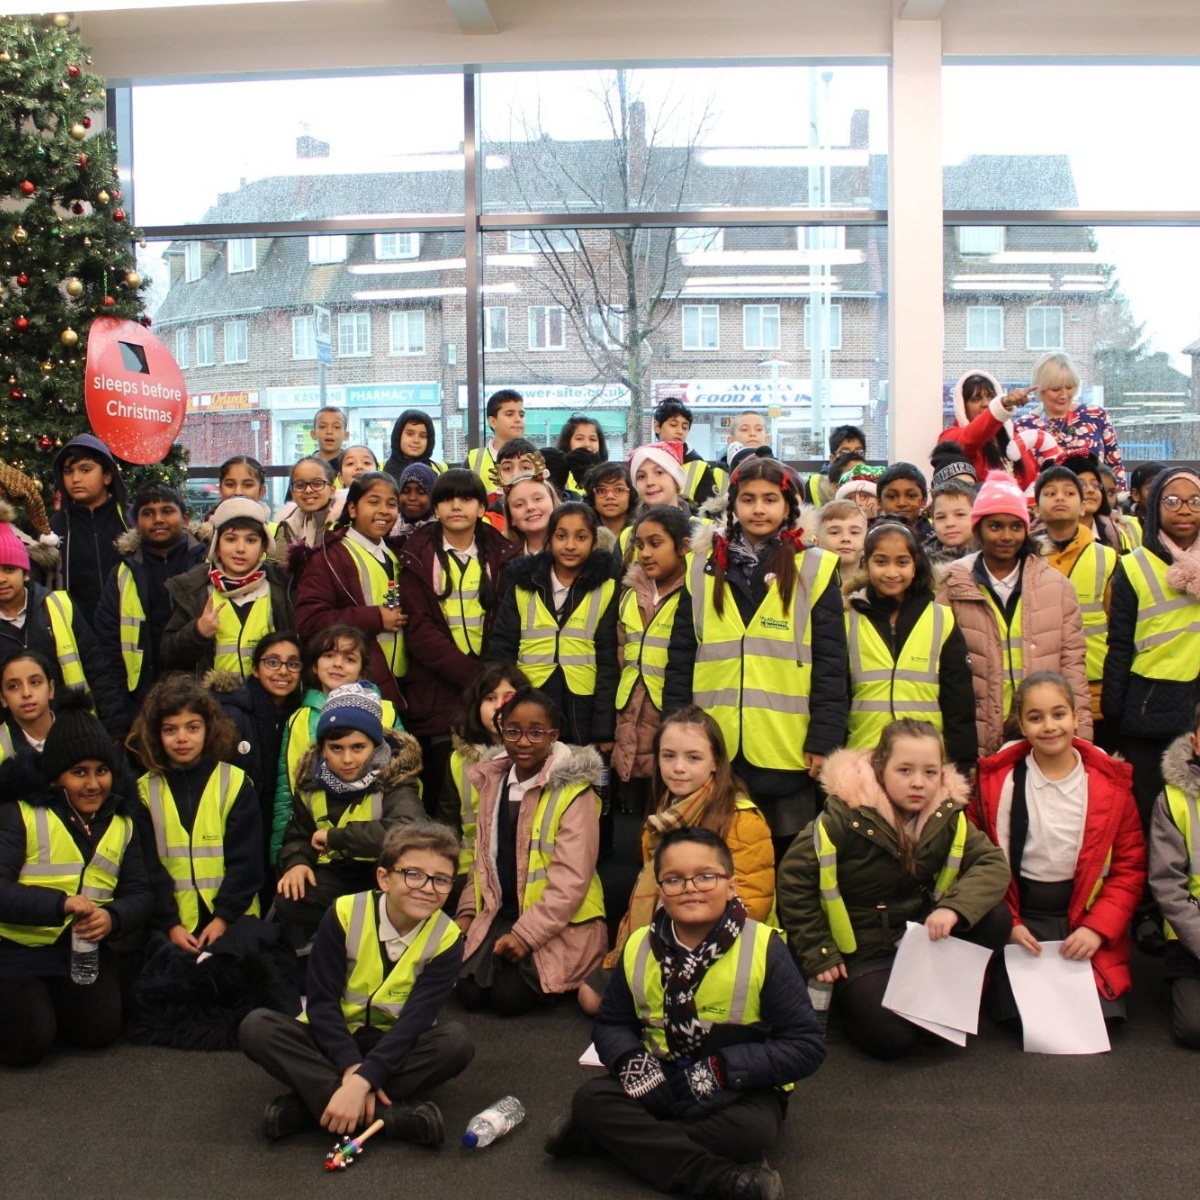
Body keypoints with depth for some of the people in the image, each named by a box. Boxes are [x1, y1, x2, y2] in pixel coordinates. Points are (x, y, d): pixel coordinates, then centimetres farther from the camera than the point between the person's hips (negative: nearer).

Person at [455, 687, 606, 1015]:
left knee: (508, 996, -21)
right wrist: (467, 911, 4)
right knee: (469, 991, -12)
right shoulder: (490, 782, 7)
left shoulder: (573, 791, -14)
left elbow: (570, 878, -18)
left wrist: (526, 934, -22)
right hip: (500, 914, 6)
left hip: (560, 924, -5)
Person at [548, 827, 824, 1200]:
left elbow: (807, 1046, -15)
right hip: (662, 1085, 4)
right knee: (590, 1099, -20)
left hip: (740, 1092, -3)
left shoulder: (763, 948, -15)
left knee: (751, 1129, -35)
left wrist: (722, 1069, -24)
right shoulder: (639, 948, -3)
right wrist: (631, 1059, -16)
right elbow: (611, 1025, 8)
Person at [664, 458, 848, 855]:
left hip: (787, 750, -2)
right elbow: (680, 659, 8)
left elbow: (830, 666, -1)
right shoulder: (703, 569, 8)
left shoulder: (814, 570, 2)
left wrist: (824, 740, -7)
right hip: (714, 750, 2)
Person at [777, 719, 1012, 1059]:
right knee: (893, 1038, -22)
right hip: (861, 952, -4)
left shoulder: (947, 816, -7)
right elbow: (793, 879, -18)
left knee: (996, 917, -17)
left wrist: (953, 909, -31)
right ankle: (844, 994, 10)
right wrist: (818, 955, -16)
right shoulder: (848, 815, -20)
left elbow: (993, 865, -12)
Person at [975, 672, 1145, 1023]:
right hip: (1019, 919, -1)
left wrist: (1098, 928, -10)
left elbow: (1130, 868, 2)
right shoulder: (996, 780, -3)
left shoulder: (1110, 782, 0)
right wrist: (1007, 925, -10)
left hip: (1086, 922, 1)